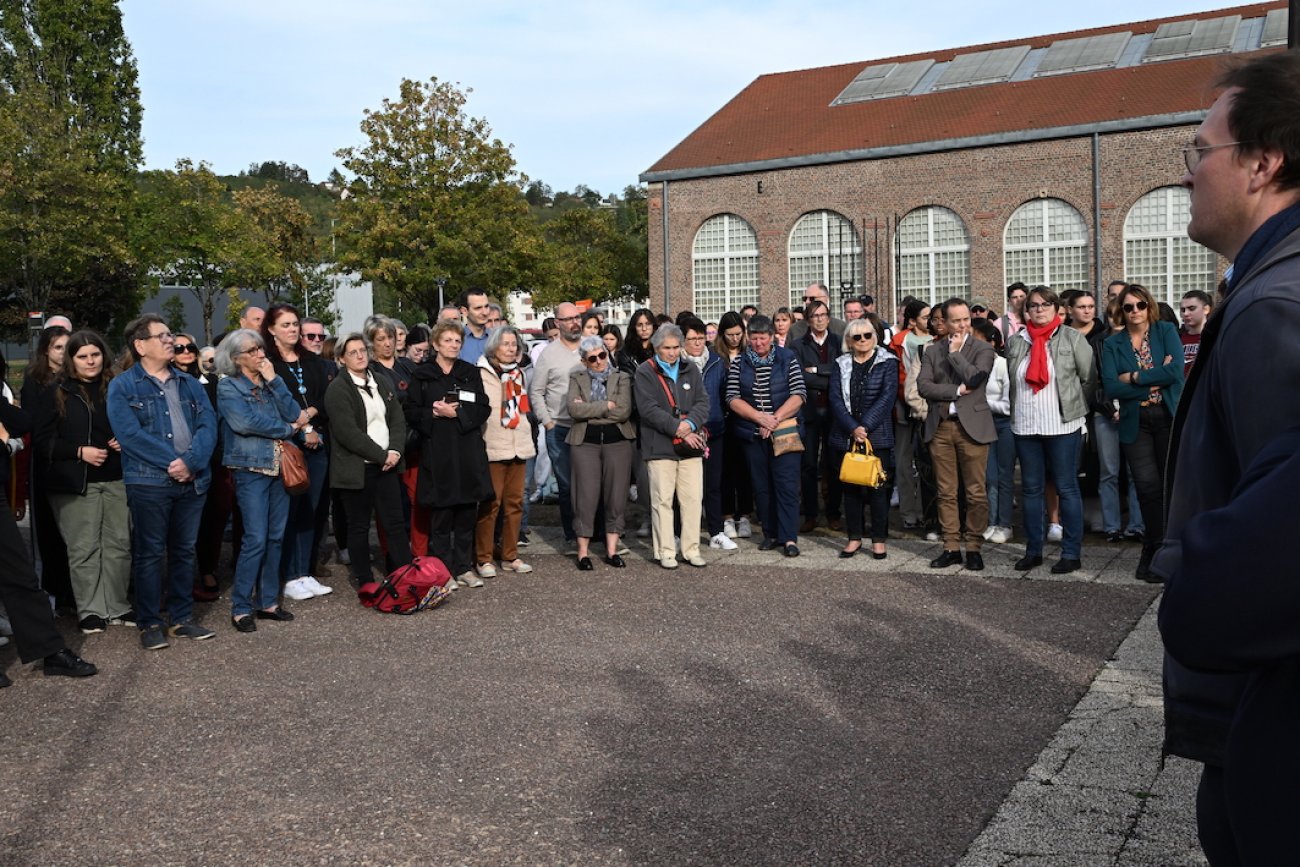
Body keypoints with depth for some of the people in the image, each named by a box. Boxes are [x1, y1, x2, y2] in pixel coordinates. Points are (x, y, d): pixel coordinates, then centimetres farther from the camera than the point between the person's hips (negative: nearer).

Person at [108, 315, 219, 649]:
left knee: (185, 551, 11)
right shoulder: (122, 386, -2)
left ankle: (182, 618, 21)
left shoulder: (190, 383, 13)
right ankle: (149, 623, 13)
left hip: (193, 480, 5)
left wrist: (191, 462, -15)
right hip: (149, 482, -4)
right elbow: (130, 434, -13)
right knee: (149, 554, 2)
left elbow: (208, 424, 1)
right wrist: (173, 463, -17)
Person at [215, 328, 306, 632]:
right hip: (251, 469, -5)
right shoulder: (228, 387, -2)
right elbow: (244, 422, -18)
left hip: (279, 467, 6)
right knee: (255, 539, -10)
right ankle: (240, 608, -1)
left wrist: (274, 381, -6)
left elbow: (295, 414, 0)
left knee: (275, 537, 8)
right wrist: (287, 429, -8)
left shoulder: (270, 382, 13)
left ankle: (268, 601, 17)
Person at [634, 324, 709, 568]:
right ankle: (665, 552, 9)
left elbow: (703, 402, 5)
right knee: (662, 500, 0)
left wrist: (690, 424, -14)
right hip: (659, 446, -4)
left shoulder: (691, 370, 14)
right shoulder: (645, 373, -1)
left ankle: (691, 550, 14)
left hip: (691, 445, 4)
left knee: (693, 499, 4)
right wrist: (678, 428, -15)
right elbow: (648, 409, -11)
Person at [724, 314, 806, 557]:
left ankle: (789, 538, -5)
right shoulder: (739, 362, 6)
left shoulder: (787, 358, 1)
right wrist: (760, 417, -13)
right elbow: (732, 398, -1)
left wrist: (775, 419, -14)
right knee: (761, 486, 6)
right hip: (753, 434, 2)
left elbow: (799, 394, -5)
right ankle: (771, 533, 18)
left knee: (787, 484, -7)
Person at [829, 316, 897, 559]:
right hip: (846, 437, 3)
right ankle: (854, 538, 16)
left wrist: (865, 426, -15)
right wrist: (853, 428, -13)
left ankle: (879, 539, 10)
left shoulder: (887, 363, 2)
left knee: (878, 488, 0)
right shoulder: (841, 365, 9)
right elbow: (836, 399, 0)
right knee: (850, 488, 6)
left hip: (877, 436, -2)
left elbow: (887, 397, -8)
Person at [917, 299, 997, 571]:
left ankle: (973, 547, 11)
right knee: (946, 493, 6)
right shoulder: (932, 350, 11)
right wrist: (957, 390, -10)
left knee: (976, 492, 0)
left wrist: (955, 352, -7)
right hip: (940, 427, 3)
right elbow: (923, 385, -2)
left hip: (972, 426, -3)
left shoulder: (983, 349, 2)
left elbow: (975, 378, -16)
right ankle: (951, 547, 14)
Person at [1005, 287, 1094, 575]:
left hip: (1063, 425, -4)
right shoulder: (1016, 341, 8)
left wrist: (1073, 405, 4)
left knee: (1067, 488, 1)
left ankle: (1072, 553, 7)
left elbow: (1089, 378, 0)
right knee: (1031, 489, 10)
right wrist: (1021, 407, 12)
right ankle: (1033, 550, 19)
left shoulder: (1072, 338, -2)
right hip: (1025, 426, 4)